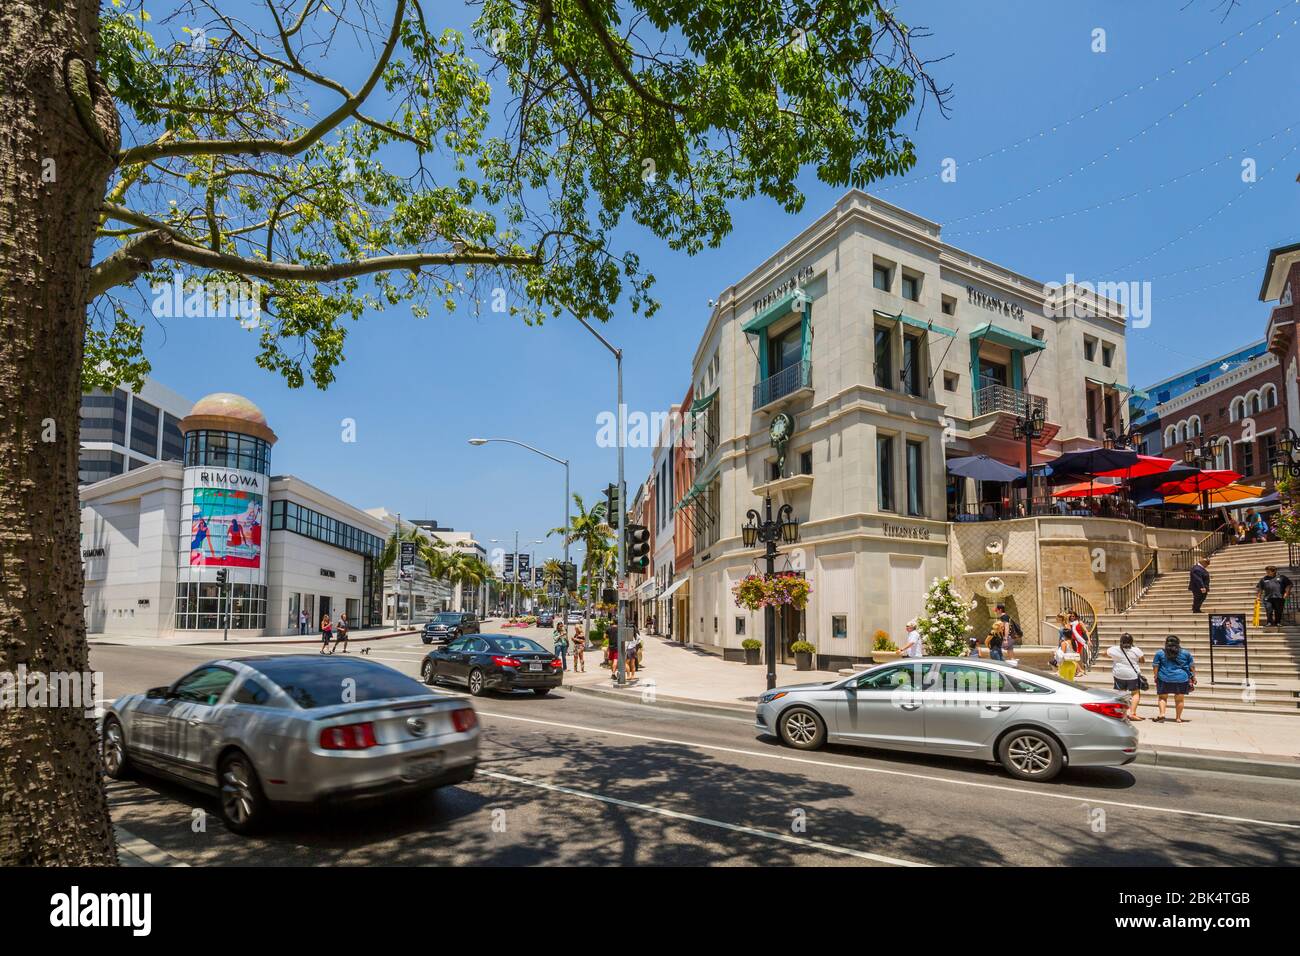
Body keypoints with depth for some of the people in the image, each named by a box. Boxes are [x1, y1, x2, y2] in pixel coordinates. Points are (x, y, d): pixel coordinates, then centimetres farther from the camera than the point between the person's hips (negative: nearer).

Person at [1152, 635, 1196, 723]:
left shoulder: (1160, 653, 1)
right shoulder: (1186, 653, 3)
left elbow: (1156, 666, 2)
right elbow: (1192, 666, 8)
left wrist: (1156, 677, 10)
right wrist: (1193, 677, 17)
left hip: (1164, 679, 0)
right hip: (1181, 679, 1)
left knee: (1162, 697, 10)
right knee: (1179, 699, 9)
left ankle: (1162, 713, -6)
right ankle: (1178, 718, 14)